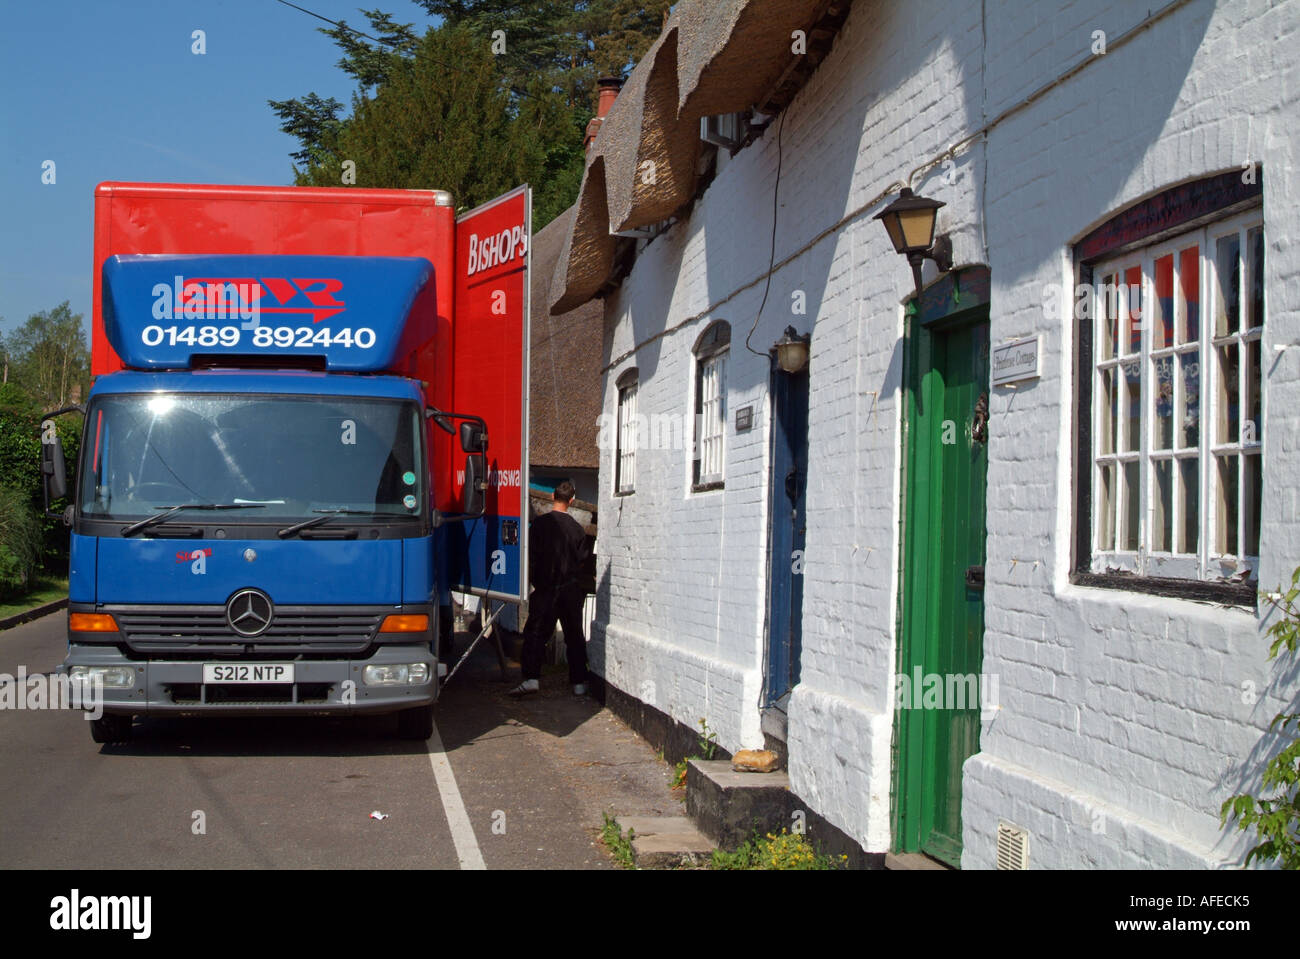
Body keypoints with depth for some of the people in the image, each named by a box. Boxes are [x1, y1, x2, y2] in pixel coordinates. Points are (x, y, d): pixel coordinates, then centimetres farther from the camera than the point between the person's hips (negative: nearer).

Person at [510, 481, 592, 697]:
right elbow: (582, 562, 6)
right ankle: (579, 683, 12)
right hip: (571, 590, 2)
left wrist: (535, 582, 5)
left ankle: (531, 678, -10)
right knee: (574, 636, 9)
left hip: (546, 589, -2)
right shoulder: (578, 529, 0)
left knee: (536, 633, 2)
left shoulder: (540, 523, -7)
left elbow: (532, 557, -6)